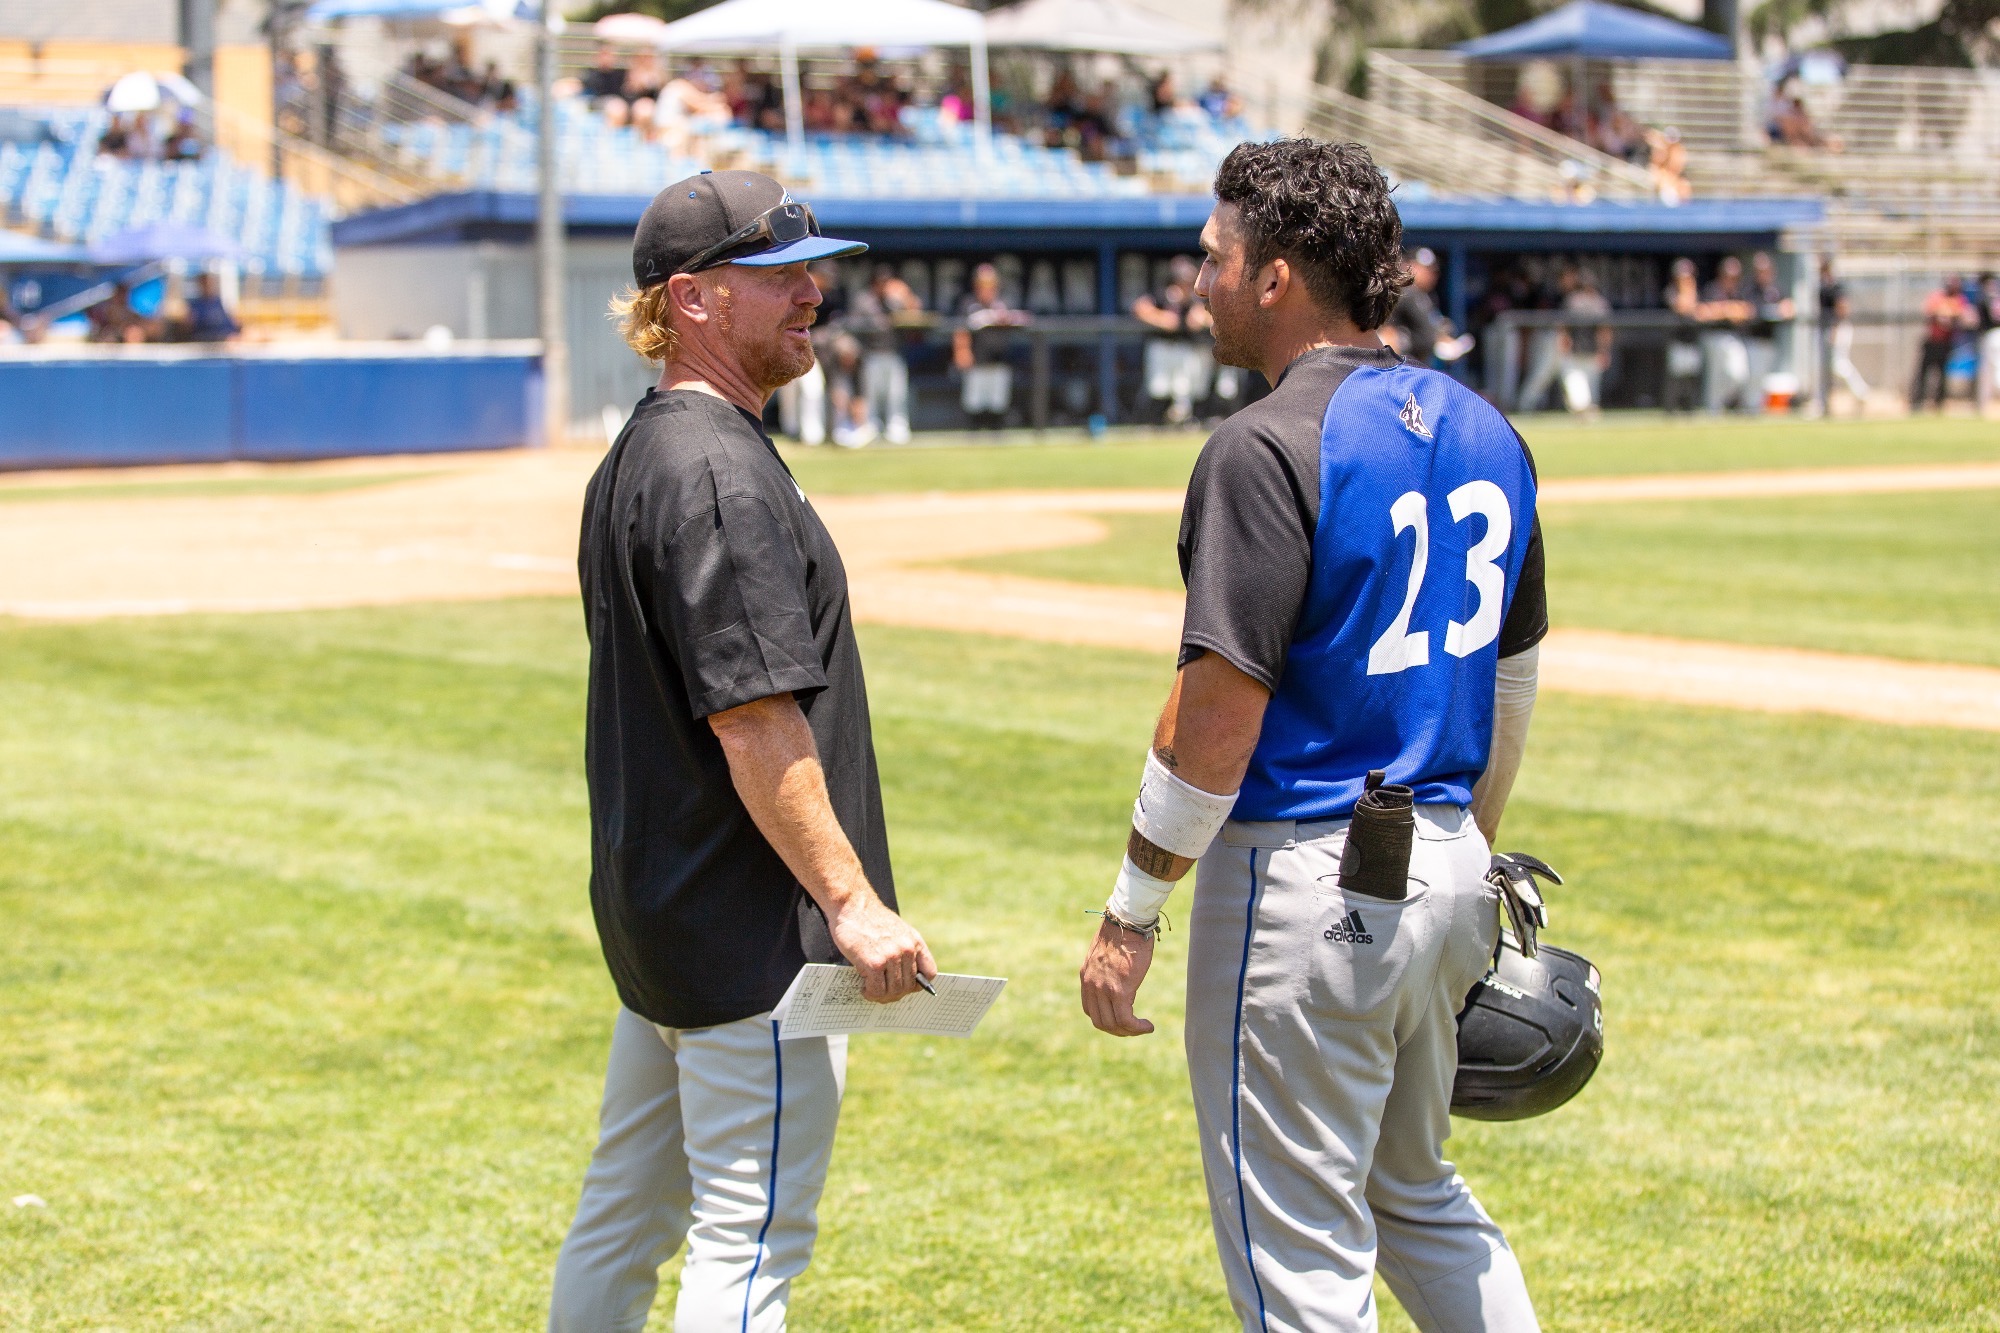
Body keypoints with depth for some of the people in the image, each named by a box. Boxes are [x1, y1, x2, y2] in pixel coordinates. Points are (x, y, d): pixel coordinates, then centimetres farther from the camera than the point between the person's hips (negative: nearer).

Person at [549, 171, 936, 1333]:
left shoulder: (633, 460, 14)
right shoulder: (721, 473, -18)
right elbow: (754, 718, -24)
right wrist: (851, 901, -22)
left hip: (652, 908, 10)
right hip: (749, 932, -10)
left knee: (628, 1214, 19)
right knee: (752, 1237, -5)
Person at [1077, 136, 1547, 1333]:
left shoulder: (1272, 450, -17)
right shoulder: (1484, 432, 8)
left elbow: (1221, 710, -20)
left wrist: (1131, 914, -13)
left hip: (1305, 884, -8)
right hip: (1446, 871, 9)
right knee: (1418, 1195, 25)